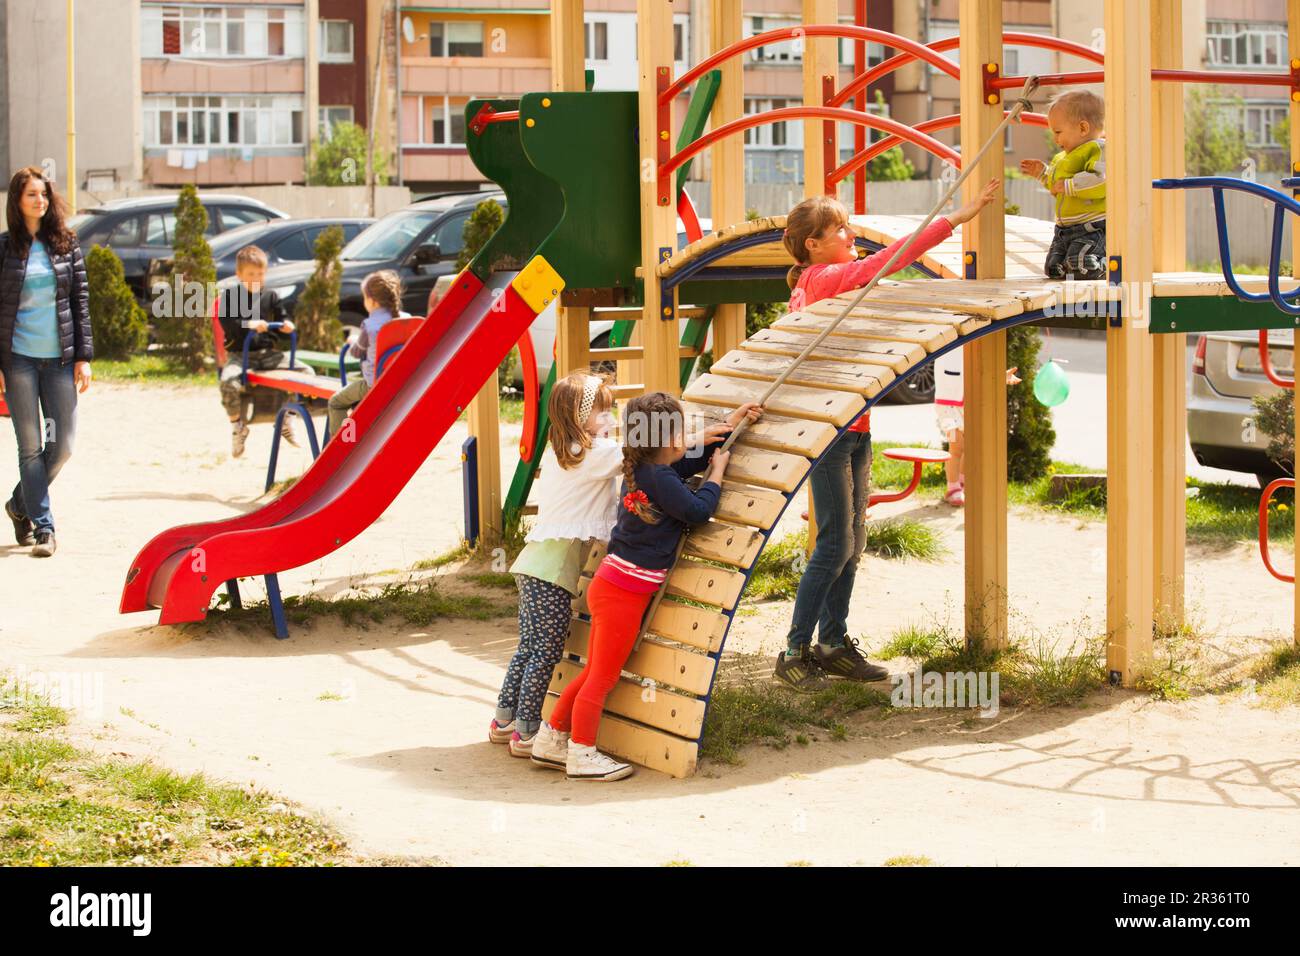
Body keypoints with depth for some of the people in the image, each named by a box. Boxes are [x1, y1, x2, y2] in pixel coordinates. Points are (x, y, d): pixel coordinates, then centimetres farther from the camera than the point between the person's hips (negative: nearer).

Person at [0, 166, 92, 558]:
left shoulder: (66, 244, 6)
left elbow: (81, 301, 8)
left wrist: (83, 356, 1)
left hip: (60, 357, 2)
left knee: (63, 445, 2)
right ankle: (42, 527, 4)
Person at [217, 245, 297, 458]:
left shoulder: (270, 297, 13)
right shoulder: (230, 296, -1)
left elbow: (280, 319, 15)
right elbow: (227, 324, -14)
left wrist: (286, 325, -9)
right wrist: (249, 324, -31)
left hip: (269, 352, 4)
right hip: (240, 354, -4)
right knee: (228, 381, -35)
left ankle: (284, 419, 6)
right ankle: (238, 426, -9)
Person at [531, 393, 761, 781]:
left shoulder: (644, 469, 11)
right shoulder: (659, 478, -18)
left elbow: (691, 459, 26)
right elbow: (698, 510, -17)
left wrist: (730, 423, 29)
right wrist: (718, 472, -2)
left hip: (611, 587, 10)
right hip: (624, 593, -10)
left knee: (595, 672, 18)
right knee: (602, 678, 0)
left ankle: (552, 739, 25)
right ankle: (582, 755, 7)